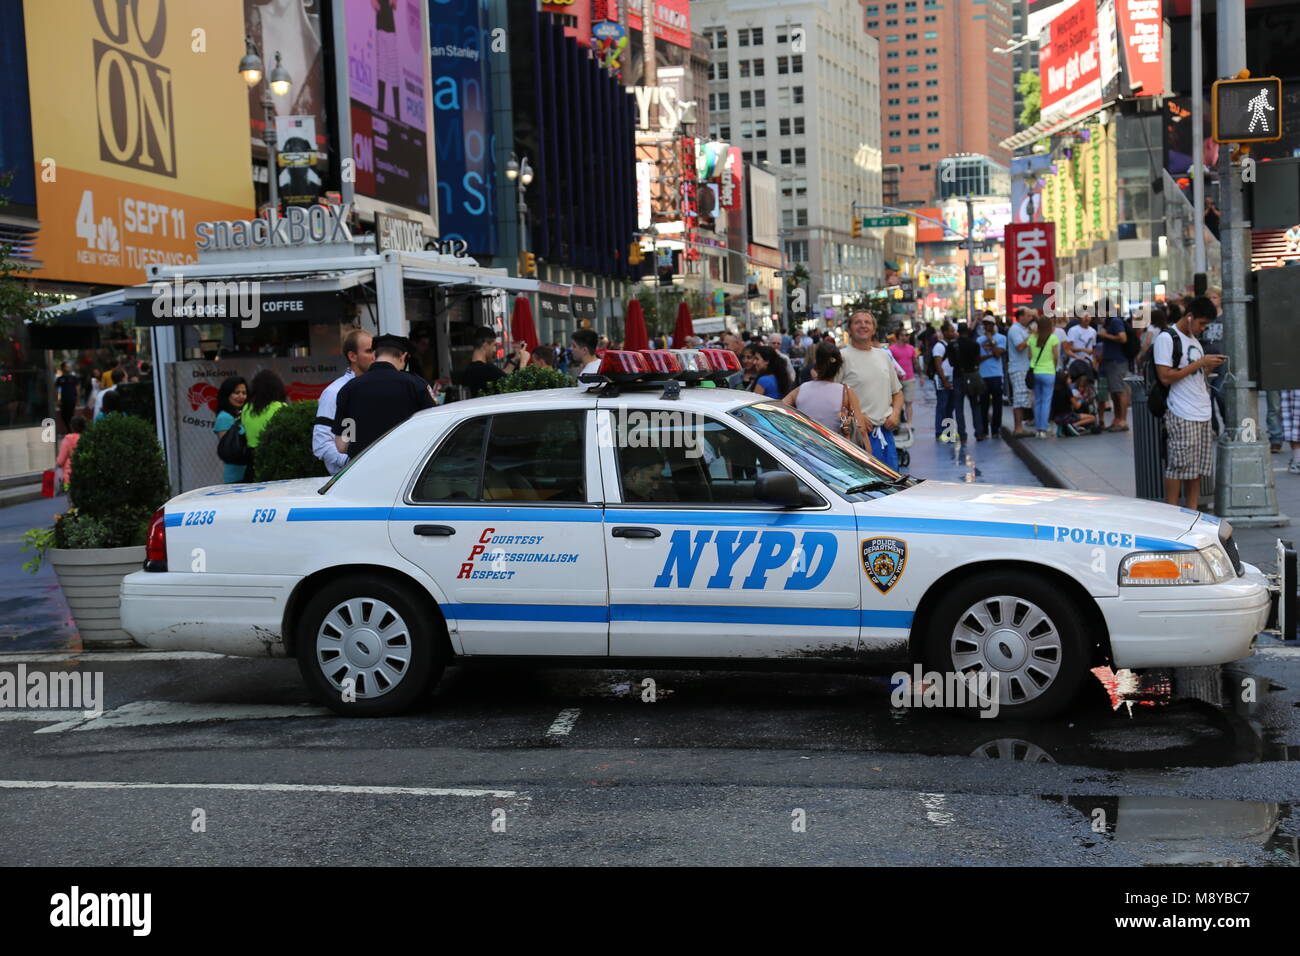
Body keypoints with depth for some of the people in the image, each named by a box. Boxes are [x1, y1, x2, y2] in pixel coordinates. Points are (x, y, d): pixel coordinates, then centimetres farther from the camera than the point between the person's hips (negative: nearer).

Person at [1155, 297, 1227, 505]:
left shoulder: (1194, 340, 18)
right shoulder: (1166, 338, -9)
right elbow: (1165, 377, -17)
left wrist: (1210, 366, 4)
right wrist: (1200, 363, -15)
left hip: (1203, 413, 8)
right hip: (1182, 415, -8)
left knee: (1197, 468, 8)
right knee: (1178, 467, -6)